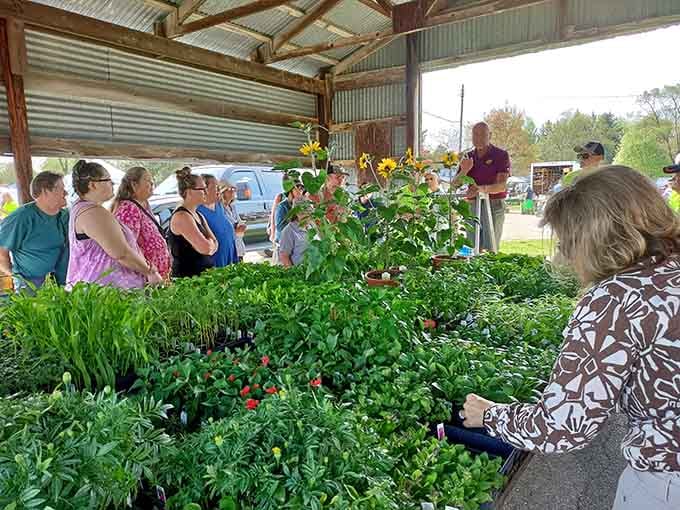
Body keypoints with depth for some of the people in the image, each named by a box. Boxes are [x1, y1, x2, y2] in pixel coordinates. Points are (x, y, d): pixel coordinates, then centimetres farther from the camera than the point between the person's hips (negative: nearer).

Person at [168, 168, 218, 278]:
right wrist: (210, 242, 0)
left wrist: (208, 244, -10)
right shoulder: (181, 216, -14)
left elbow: (215, 244, 11)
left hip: (204, 273, 8)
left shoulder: (198, 215, 15)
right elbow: (205, 248, -20)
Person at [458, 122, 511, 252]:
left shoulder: (501, 155, 0)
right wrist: (464, 170, -13)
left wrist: (481, 189, -30)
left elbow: (502, 186, -12)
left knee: (490, 249, -6)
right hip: (472, 206, 4)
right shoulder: (468, 157, 12)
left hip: (494, 204, -4)